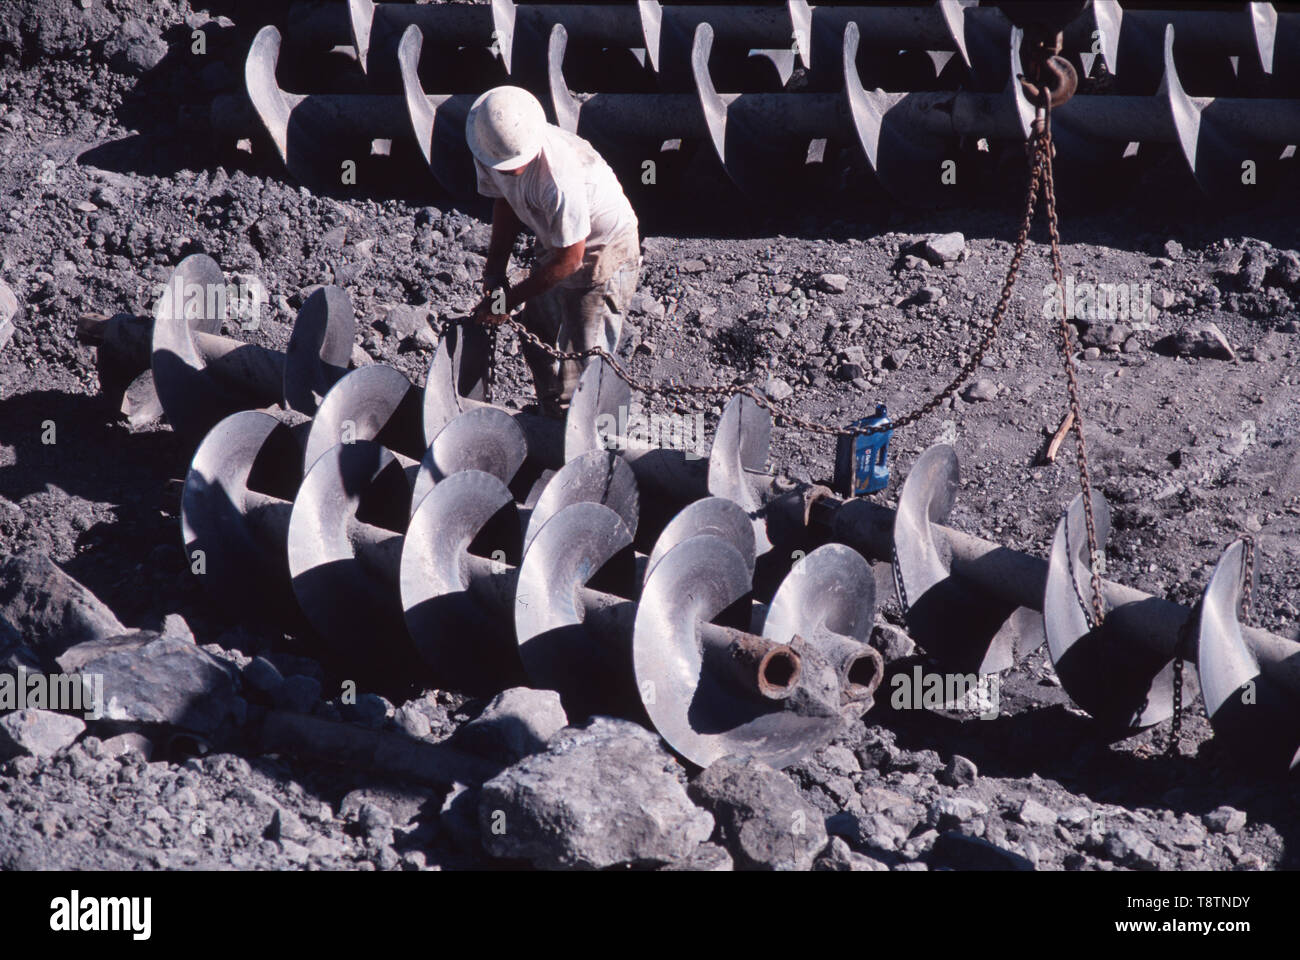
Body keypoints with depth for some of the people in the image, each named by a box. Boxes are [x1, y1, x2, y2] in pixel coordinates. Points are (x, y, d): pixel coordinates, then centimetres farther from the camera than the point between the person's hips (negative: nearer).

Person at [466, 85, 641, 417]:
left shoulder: (558, 175, -40)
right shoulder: (491, 150, -17)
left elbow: (569, 259, -28)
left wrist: (509, 299, -19)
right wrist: (495, 268, -4)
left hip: (604, 253, -8)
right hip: (556, 246, 8)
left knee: (581, 372, -10)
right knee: (536, 341, 24)